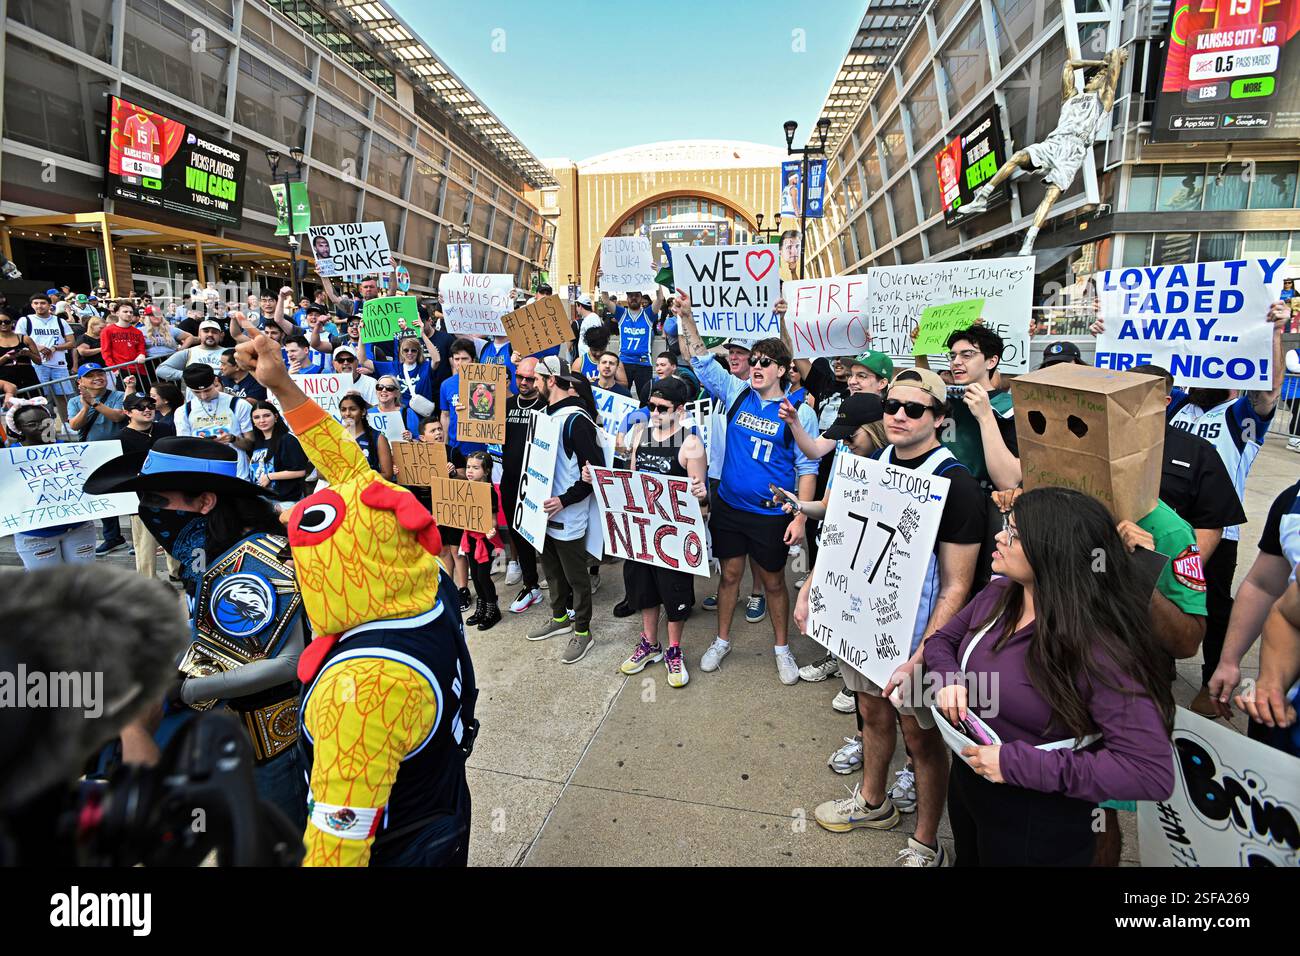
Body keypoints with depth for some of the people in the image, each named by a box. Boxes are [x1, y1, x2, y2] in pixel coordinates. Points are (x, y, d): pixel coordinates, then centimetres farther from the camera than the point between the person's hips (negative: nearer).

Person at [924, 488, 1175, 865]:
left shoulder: (1097, 653, -30)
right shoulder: (998, 594, -8)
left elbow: (1152, 772, -31)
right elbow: (942, 639, 8)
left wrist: (1020, 764, -31)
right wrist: (949, 679, -15)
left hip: (1035, 823, -6)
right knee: (967, 857, 30)